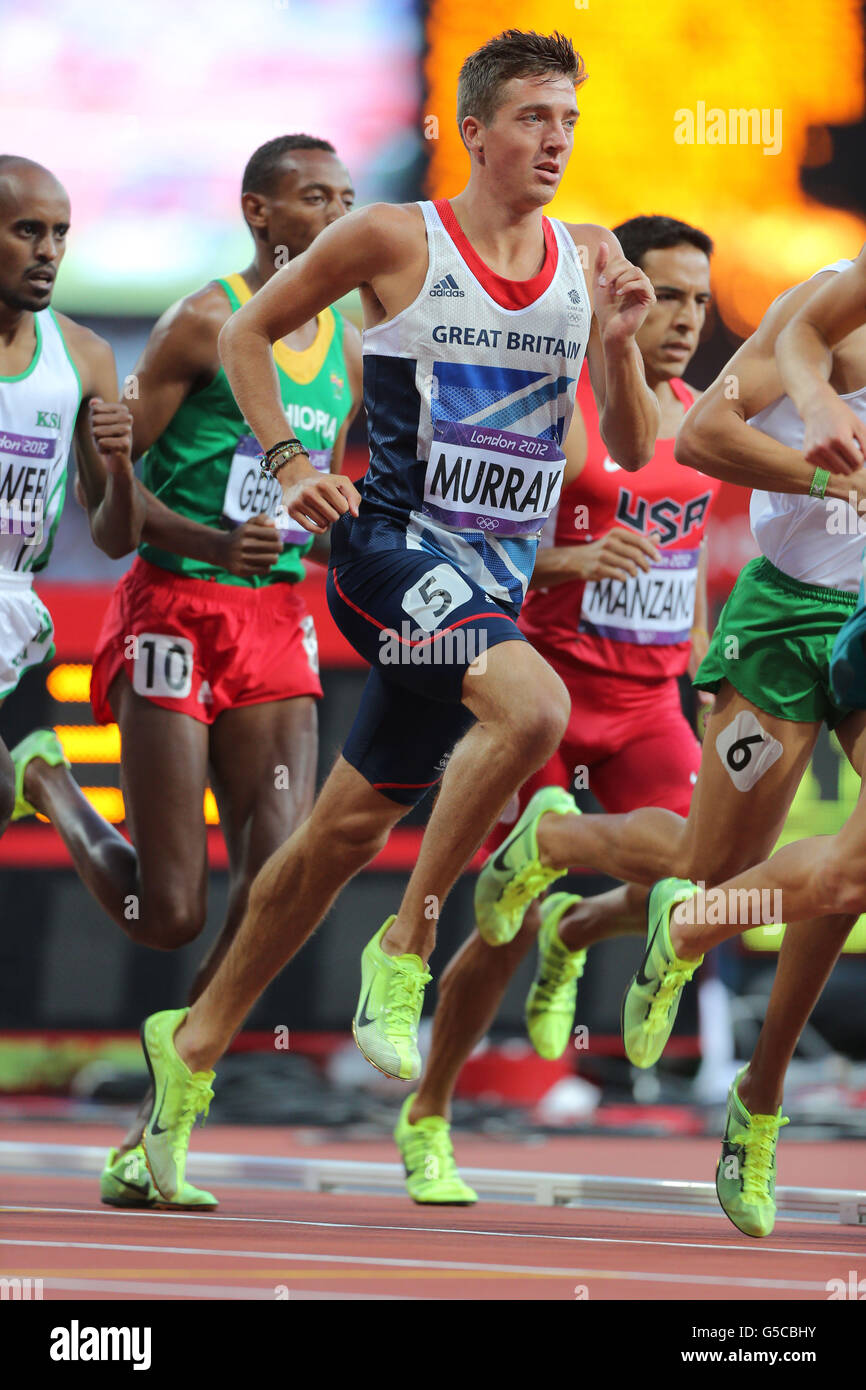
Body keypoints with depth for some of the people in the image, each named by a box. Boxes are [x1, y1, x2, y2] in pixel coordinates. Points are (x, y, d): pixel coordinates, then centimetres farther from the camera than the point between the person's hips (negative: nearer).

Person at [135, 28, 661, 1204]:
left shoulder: (590, 261, 7)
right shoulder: (394, 241, -6)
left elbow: (633, 451, 8)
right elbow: (248, 334, 6)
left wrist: (617, 346, -10)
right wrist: (289, 465, -6)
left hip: (496, 577, 6)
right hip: (396, 545, -6)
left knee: (351, 826, 12)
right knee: (533, 705, -32)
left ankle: (195, 1043, 25)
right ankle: (406, 947, -18)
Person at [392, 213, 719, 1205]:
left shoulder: (697, 418, 8)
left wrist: (699, 650, 20)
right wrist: (572, 561, -35)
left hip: (647, 705, 5)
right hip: (546, 688, -5)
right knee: (508, 923, -3)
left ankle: (573, 937, 20)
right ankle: (426, 1122, 20)